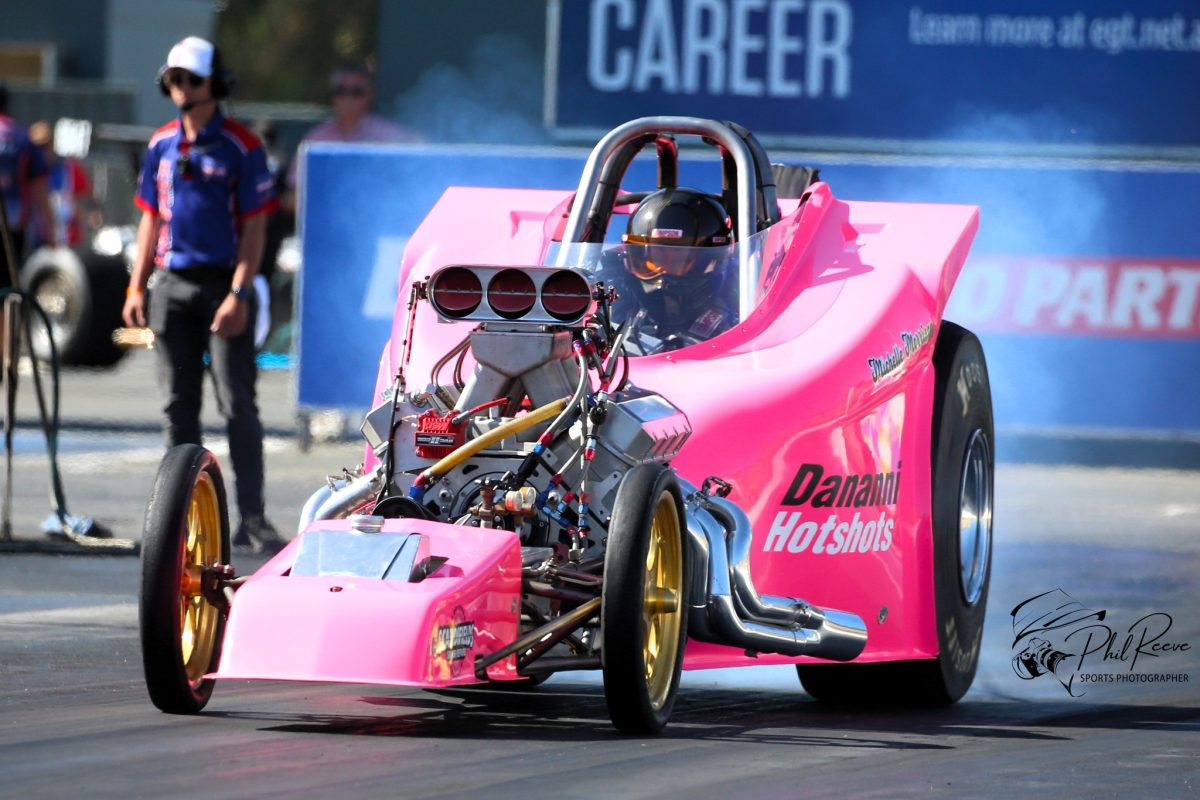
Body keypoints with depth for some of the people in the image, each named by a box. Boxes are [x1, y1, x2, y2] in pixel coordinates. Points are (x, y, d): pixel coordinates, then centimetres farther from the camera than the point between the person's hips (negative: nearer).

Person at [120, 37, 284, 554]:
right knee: (178, 407, 8)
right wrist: (137, 286, 10)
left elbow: (254, 226, -8)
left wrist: (238, 294, -16)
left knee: (238, 405, -8)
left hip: (223, 284, -5)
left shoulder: (240, 148, -5)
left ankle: (251, 518, -8)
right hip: (173, 287, 5)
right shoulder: (161, 146, 11)